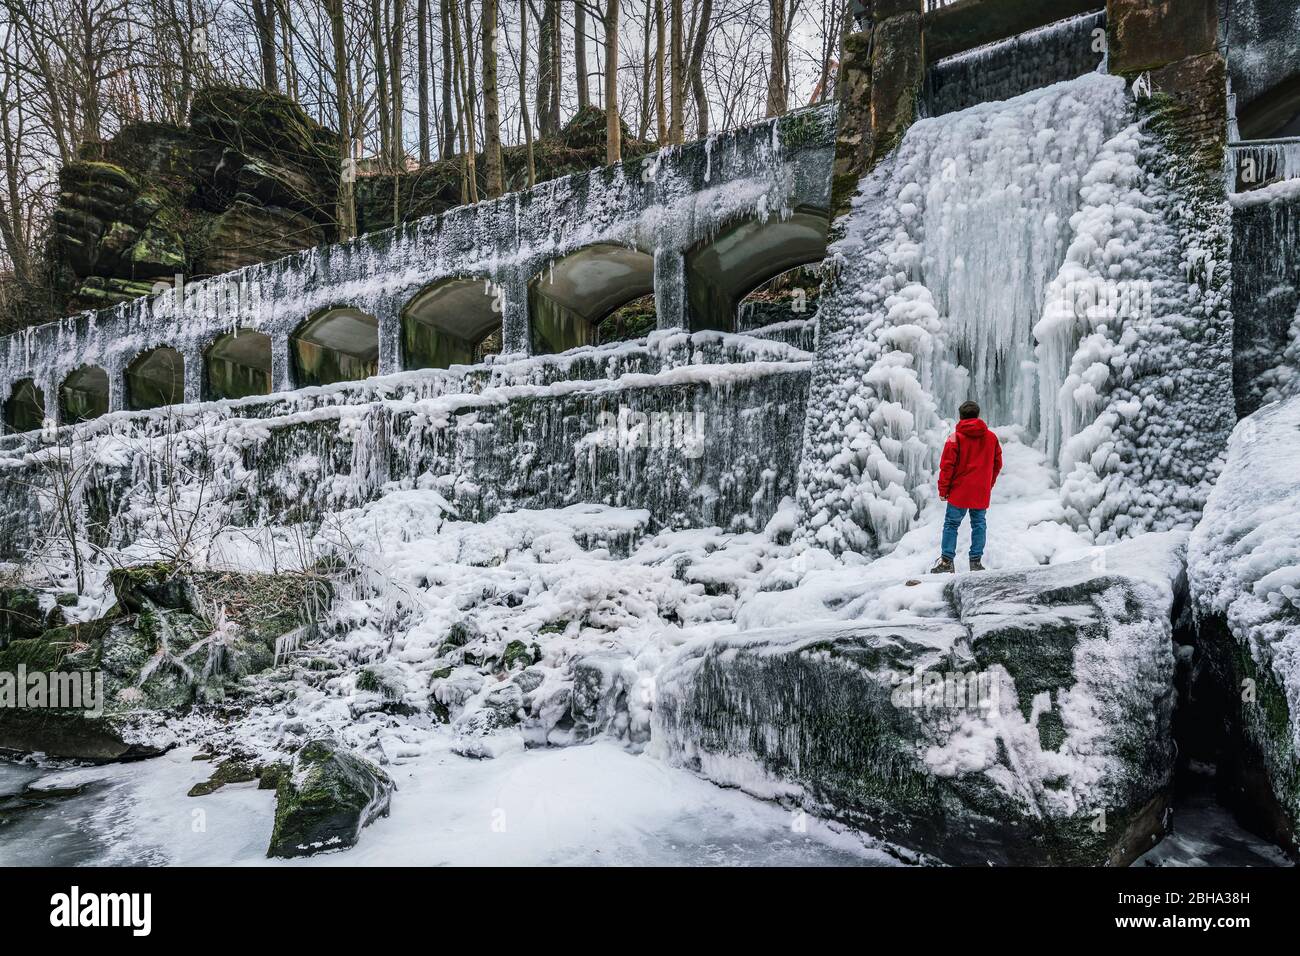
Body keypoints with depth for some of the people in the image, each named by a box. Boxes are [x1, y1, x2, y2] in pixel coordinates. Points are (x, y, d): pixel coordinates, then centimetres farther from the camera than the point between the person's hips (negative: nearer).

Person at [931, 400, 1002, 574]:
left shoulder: (955, 438, -8)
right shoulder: (992, 437, 6)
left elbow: (947, 466, -9)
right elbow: (997, 464, 13)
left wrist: (943, 490, -2)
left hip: (959, 491, -3)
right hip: (982, 493, 3)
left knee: (951, 524, 3)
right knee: (979, 524, 9)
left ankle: (947, 561, 0)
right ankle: (976, 561, 8)